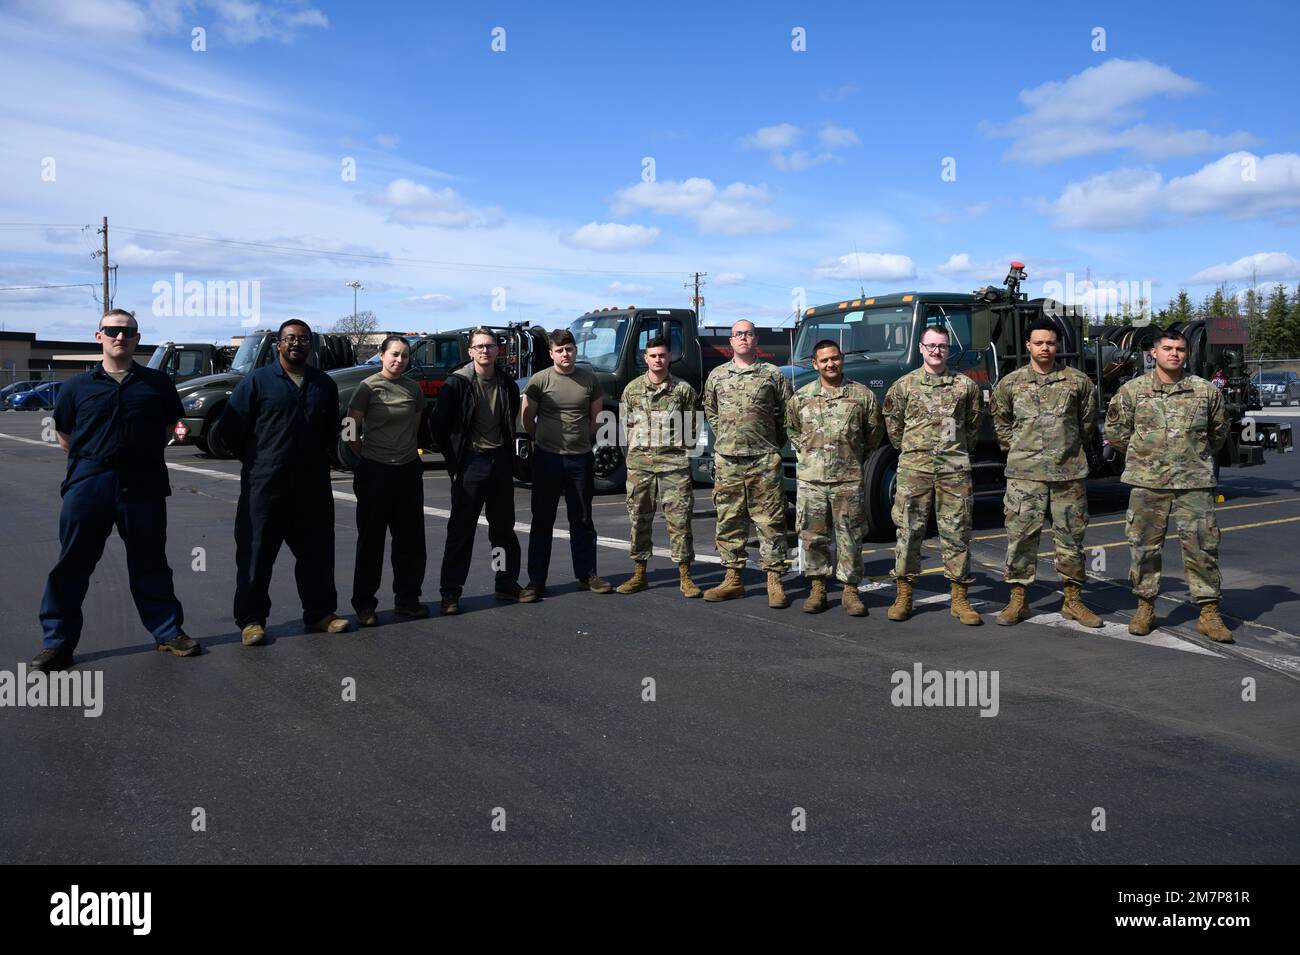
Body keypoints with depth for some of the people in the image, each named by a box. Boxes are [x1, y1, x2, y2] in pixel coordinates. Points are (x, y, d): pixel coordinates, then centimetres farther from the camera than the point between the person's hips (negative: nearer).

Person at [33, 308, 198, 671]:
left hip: (143, 484, 0)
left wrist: (143, 454, 8)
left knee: (150, 563, 10)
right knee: (72, 564, 4)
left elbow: (168, 429, 15)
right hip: (88, 483, 0)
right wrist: (93, 458, 7)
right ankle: (57, 642, 14)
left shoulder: (157, 383, 5)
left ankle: (168, 631, 21)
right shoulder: (78, 386, 6)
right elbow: (64, 436, 14)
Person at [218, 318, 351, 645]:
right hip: (265, 485, -4)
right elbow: (229, 428, -1)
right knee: (256, 553, 1)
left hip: (313, 486, 4)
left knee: (317, 551, 9)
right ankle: (251, 620, 10)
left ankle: (320, 613, 21)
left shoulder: (324, 384, 12)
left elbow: (331, 429, 24)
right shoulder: (258, 381, -1)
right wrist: (256, 460, 3)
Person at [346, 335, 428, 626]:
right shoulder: (368, 387, -7)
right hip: (375, 472, -4)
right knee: (371, 539, 3)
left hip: (408, 470, 4)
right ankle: (364, 604, 11)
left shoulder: (414, 389, 7)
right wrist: (365, 457, 3)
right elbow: (351, 431, -3)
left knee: (410, 538, 8)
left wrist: (408, 451, 13)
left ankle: (407, 598, 21)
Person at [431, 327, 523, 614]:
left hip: (500, 461, 5)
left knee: (504, 526, 12)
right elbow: (439, 424, -6)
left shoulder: (508, 385, 6)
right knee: (461, 529, -1)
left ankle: (507, 584, 25)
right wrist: (453, 461, -6)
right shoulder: (457, 383, -7)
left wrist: (508, 457, 10)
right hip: (470, 462, -4)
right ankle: (451, 593, 5)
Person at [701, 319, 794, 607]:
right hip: (727, 460, 3)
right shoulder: (717, 375, 12)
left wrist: (774, 443, 8)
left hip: (764, 460, -3)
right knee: (729, 521, 6)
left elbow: (789, 412, 9)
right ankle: (733, 579, 15)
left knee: (770, 521, -1)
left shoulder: (773, 374, 3)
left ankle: (774, 580, 4)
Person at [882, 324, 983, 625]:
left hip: (955, 469, 1)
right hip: (914, 467, 0)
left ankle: (960, 599, 10)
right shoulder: (903, 385, 5)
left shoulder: (965, 385, 7)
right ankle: (903, 596, 11)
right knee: (909, 530, 2)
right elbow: (892, 421, 16)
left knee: (957, 532, 3)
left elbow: (973, 425, 17)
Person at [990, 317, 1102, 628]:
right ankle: (1017, 600, 8)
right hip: (1025, 472, -1)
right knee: (1021, 535, 0)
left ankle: (1073, 600, 18)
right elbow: (1001, 422, 16)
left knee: (1071, 536, 7)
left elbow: (1088, 422, 15)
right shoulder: (1010, 383, 3)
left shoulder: (1078, 381, 3)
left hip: (1069, 472, 1)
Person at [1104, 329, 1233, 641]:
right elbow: (1115, 430, 10)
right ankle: (1145, 608, 18)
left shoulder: (1205, 391, 5)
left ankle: (1209, 613, 11)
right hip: (1148, 483, 0)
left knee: (1202, 546, 2)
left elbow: (1219, 431, 19)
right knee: (1144, 546, 5)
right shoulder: (1133, 390, 1)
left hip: (1194, 484, 1)